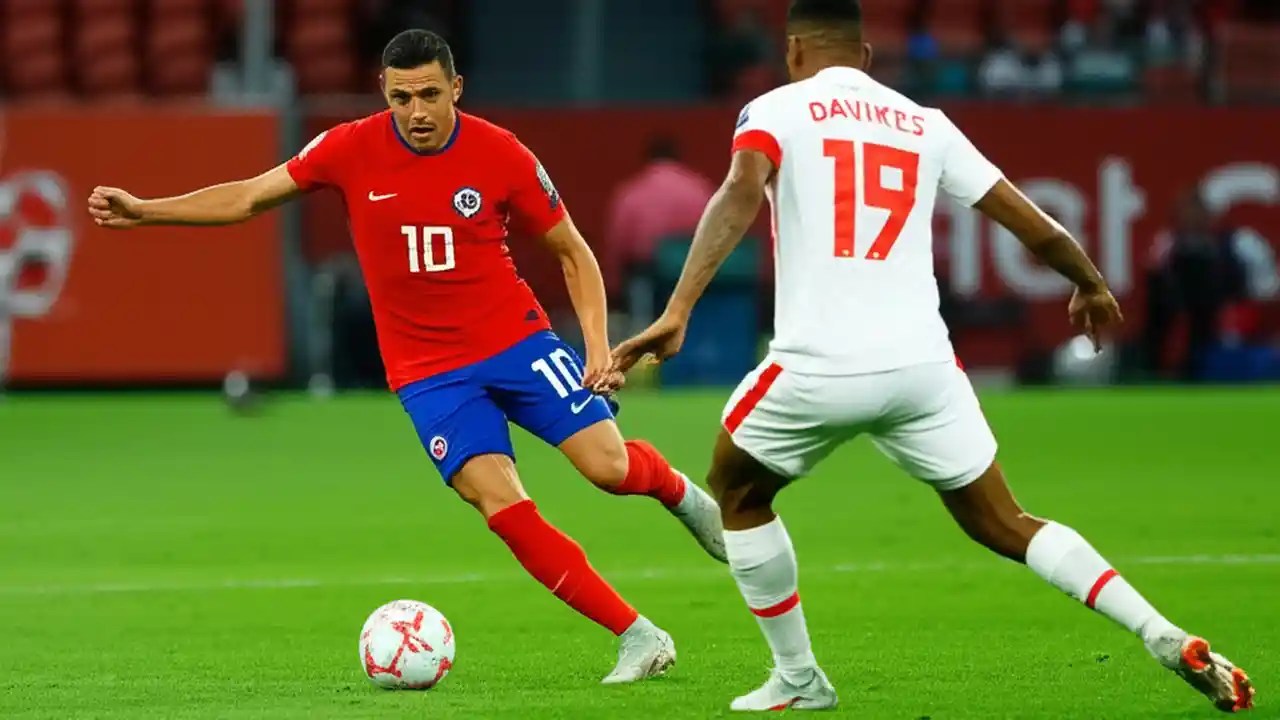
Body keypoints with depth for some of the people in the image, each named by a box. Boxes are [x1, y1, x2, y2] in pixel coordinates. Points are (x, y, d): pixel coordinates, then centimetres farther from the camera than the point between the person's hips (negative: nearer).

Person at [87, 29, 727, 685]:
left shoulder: (500, 156, -9)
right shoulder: (352, 150, -7)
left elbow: (572, 251, 2)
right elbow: (249, 197, 4)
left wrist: (597, 346, -10)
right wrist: (145, 211, -3)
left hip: (515, 339, 0)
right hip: (428, 371, 0)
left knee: (608, 465, -15)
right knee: (502, 505, -17)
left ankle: (673, 488, 25)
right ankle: (639, 638, -9)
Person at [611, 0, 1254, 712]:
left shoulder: (778, 108, 5)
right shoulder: (924, 124, 15)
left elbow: (741, 193, -16)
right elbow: (1035, 226, 17)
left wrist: (678, 311, -25)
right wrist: (1091, 284, 37)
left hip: (818, 368, -3)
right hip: (922, 365, 3)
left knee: (737, 492, 25)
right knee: (1004, 524, 16)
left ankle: (798, 680, 26)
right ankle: (1171, 640, 1)